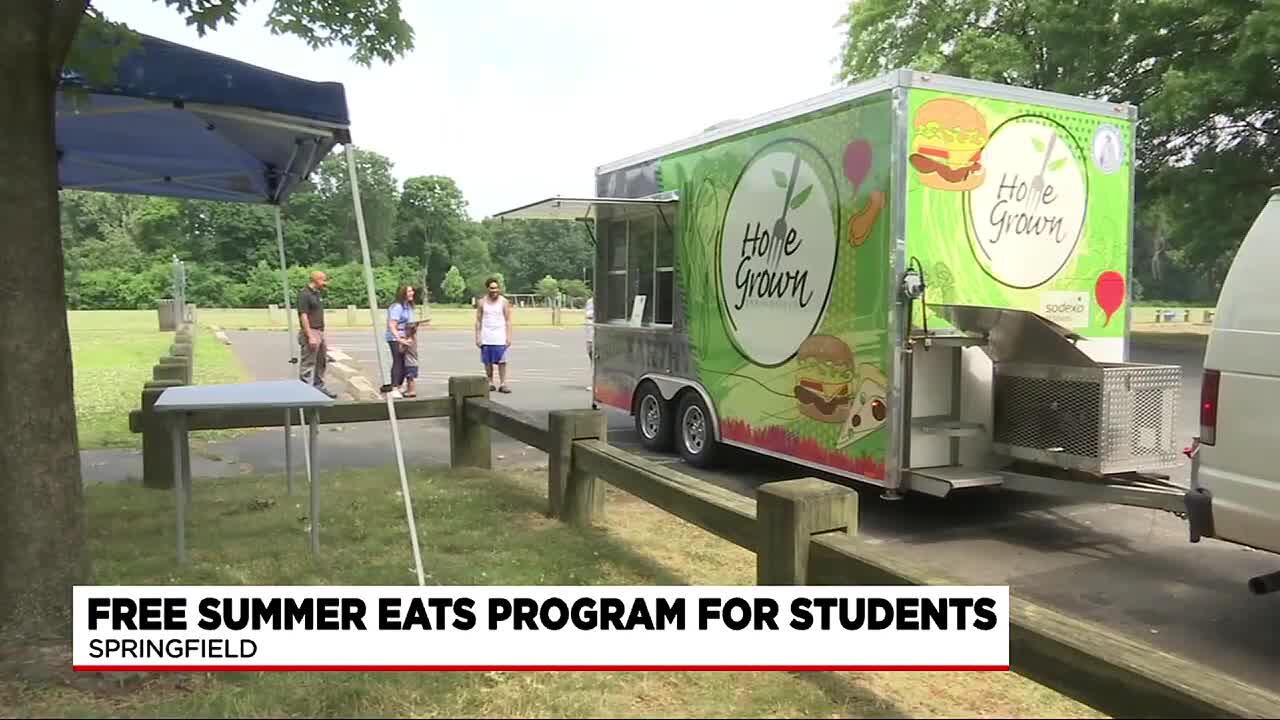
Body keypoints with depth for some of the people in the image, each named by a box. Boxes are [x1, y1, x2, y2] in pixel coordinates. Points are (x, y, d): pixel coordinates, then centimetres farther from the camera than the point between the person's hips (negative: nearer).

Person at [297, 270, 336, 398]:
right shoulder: (304, 295, -14)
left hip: (320, 332, 9)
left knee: (322, 362, 16)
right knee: (308, 363, -6)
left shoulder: (318, 293, 14)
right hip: (310, 332, -9)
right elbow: (303, 316, -19)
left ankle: (319, 387, 26)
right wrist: (310, 336, -23)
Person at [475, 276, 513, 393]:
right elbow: (478, 321, 7)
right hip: (486, 338, 2)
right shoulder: (482, 302, 4)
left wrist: (508, 337, -7)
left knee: (501, 361, -5)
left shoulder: (504, 302, 0)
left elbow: (508, 321, 0)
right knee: (488, 361, 4)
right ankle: (490, 383, 13)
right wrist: (477, 337, 1)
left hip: (500, 337, -2)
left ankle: (502, 384, -3)